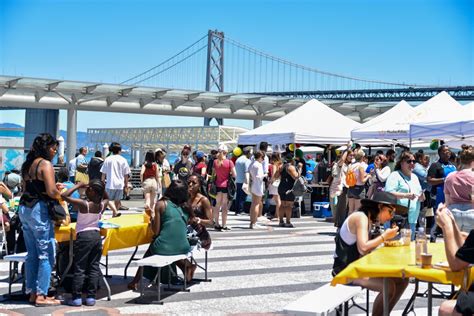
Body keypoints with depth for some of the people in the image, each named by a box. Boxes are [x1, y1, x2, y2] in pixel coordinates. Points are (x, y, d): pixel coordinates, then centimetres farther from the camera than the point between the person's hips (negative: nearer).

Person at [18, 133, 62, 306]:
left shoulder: (27, 164, 14)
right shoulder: (45, 164, -12)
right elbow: (51, 192, -21)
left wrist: (54, 188, 14)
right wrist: (62, 196, -2)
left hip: (24, 209, 9)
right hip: (39, 210, -9)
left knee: (32, 254, 14)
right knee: (46, 254, -2)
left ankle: (32, 292, 18)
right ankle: (41, 295, -2)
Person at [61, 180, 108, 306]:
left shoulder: (83, 204, -15)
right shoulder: (102, 205, 1)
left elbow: (64, 196, -19)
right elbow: (106, 197, 26)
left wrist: (78, 186, -11)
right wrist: (101, 188, 11)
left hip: (84, 237, -5)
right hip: (97, 235, 5)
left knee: (79, 268, 1)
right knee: (94, 267, 8)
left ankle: (77, 297, 3)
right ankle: (91, 297, 10)